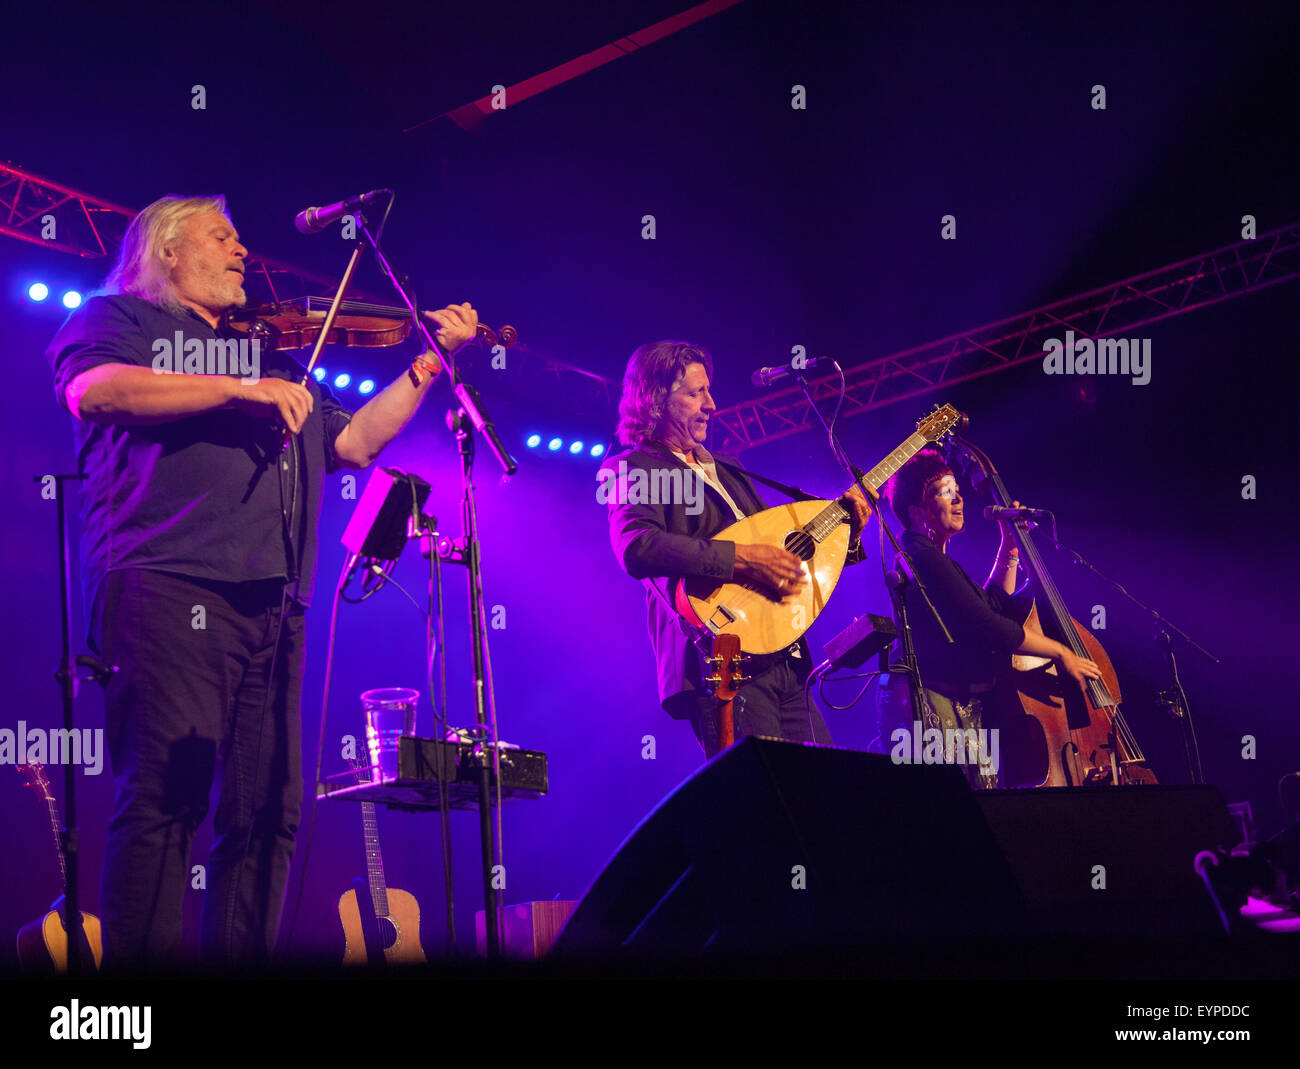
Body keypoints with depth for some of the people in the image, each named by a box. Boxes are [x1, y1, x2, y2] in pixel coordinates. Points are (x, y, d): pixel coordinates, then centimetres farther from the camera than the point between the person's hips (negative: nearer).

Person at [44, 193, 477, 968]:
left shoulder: (273, 354, 31)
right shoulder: (118, 319, 14)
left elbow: (356, 440, 25)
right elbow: (92, 389, -9)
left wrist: (431, 361, 18)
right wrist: (240, 388, -12)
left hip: (272, 605, 6)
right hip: (167, 585, -6)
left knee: (269, 809, 1)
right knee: (166, 795, -15)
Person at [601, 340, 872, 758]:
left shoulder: (725, 471, 25)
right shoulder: (632, 468, 0)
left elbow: (778, 548, 27)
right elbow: (637, 548, -19)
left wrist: (844, 535, 9)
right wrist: (740, 558, -23)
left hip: (786, 660, 8)